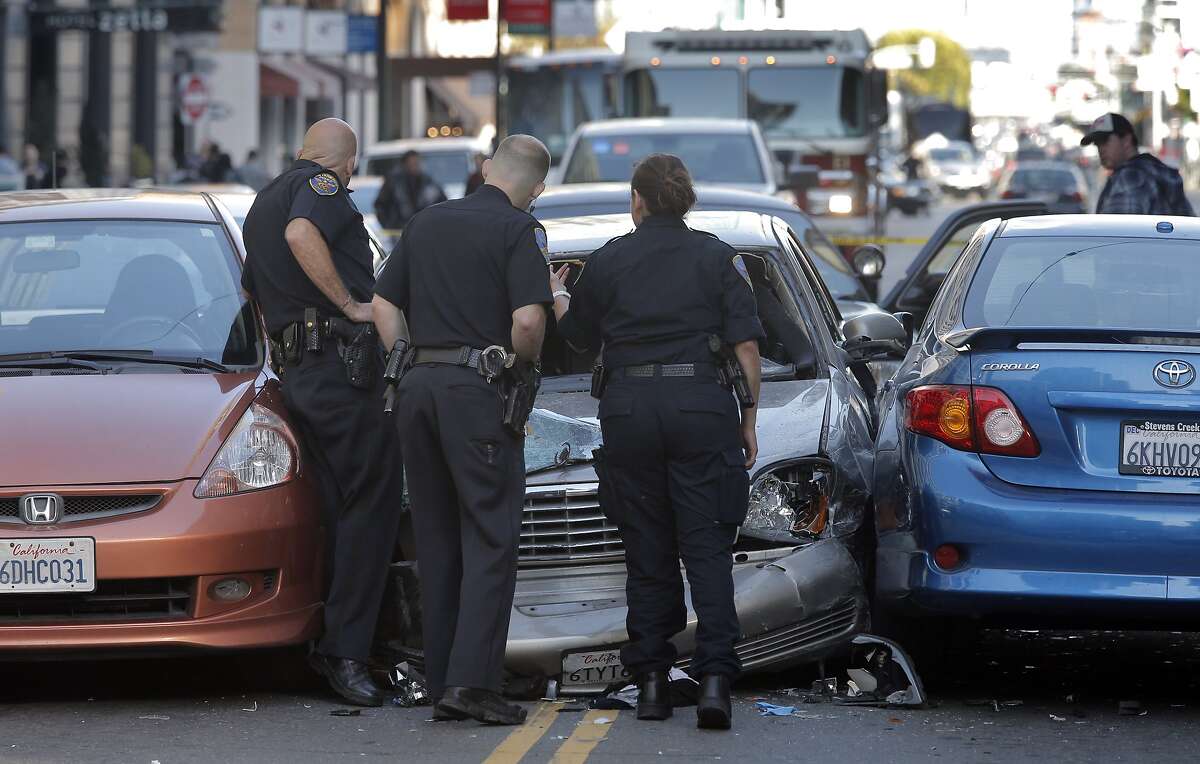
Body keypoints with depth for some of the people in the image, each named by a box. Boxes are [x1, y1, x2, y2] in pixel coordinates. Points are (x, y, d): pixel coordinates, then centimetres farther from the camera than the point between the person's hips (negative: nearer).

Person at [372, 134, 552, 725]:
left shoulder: (426, 223, 14)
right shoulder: (518, 231, -5)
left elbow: (384, 305, 15)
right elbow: (527, 320, -16)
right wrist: (524, 364, 3)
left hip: (418, 386, 6)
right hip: (478, 388, -6)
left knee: (436, 541, 11)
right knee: (490, 540, -4)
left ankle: (441, 685, 11)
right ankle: (473, 680, -14)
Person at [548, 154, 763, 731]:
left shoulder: (606, 262, 6)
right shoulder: (718, 257, 5)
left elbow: (578, 334, 20)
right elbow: (745, 345, 2)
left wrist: (555, 298, 40)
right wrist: (748, 419, 9)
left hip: (628, 407, 1)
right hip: (701, 406, -1)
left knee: (647, 552, 9)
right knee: (706, 547, -2)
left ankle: (651, 682, 8)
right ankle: (714, 677, -15)